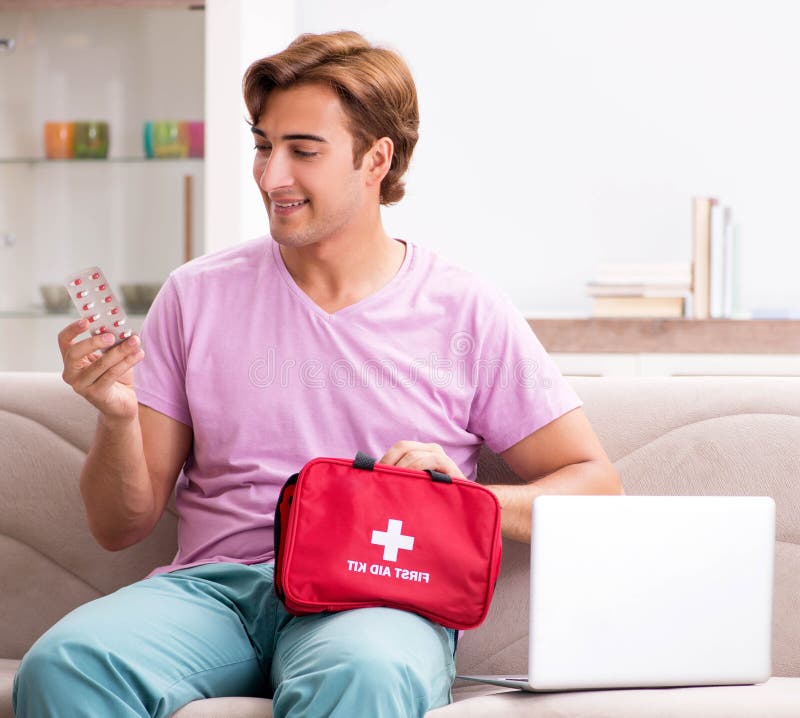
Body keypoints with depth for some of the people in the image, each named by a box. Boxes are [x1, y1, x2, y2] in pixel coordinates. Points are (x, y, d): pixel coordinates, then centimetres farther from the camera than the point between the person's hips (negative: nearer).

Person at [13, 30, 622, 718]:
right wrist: (117, 418, -8)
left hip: (378, 596, -3)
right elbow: (122, 526, 13)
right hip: (213, 583, 3)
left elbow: (595, 487, 7)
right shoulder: (198, 295, 13)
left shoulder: (467, 313, 7)